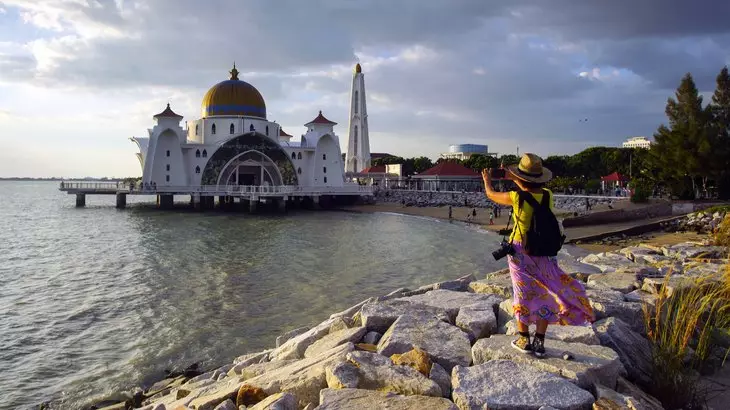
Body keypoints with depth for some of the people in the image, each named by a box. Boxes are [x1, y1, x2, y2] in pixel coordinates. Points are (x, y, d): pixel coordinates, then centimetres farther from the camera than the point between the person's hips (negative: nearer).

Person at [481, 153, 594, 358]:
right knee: (545, 295, 11)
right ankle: (539, 343, 14)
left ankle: (524, 339, 19)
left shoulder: (516, 197, -17)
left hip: (521, 252, -3)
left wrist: (487, 179, 23)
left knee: (524, 294, 10)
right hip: (544, 254, 3)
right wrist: (512, 178, 30)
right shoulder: (548, 196, -5)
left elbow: (491, 195, 2)